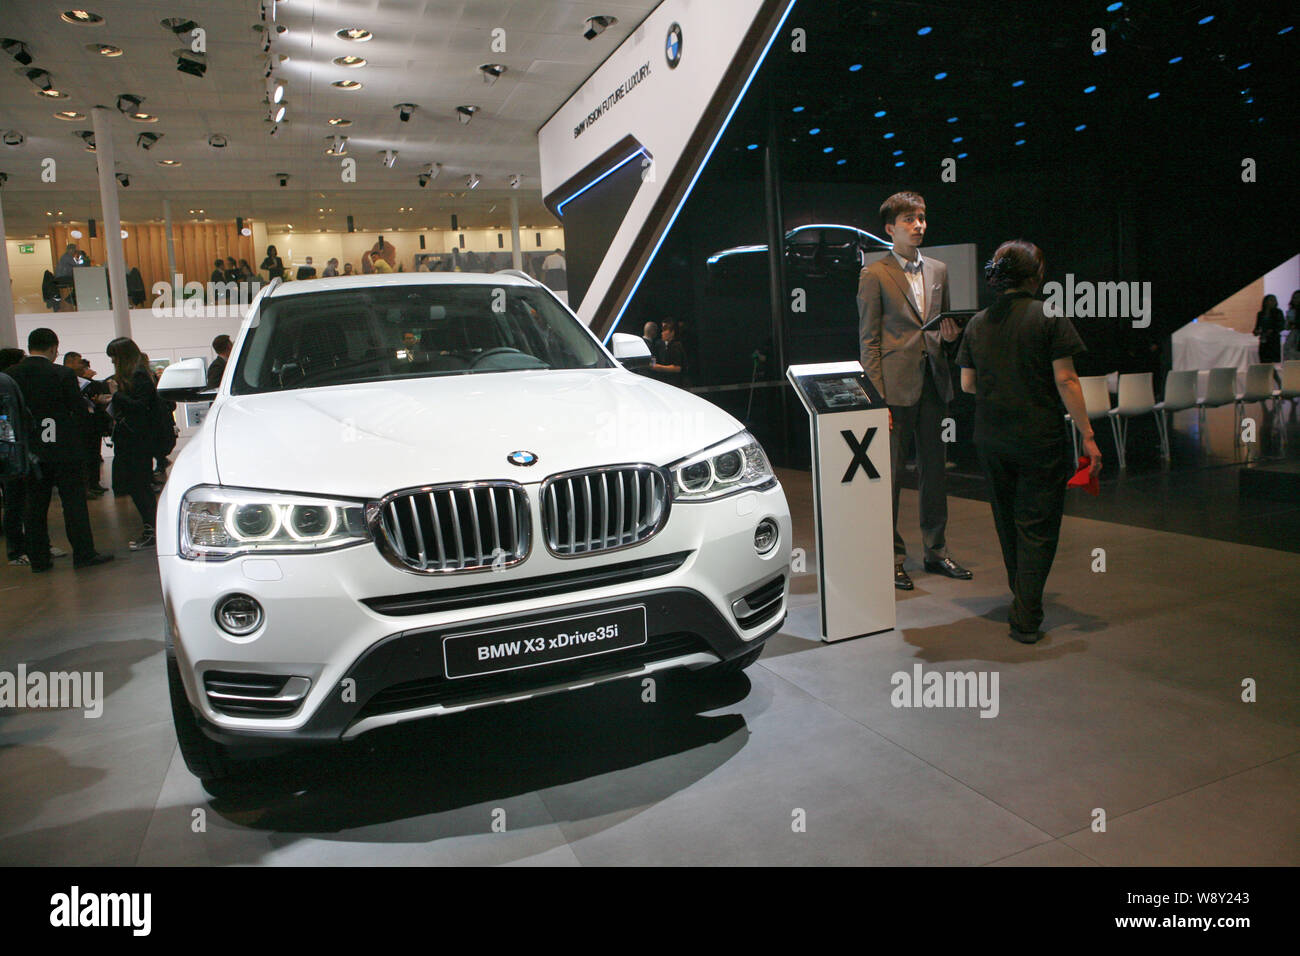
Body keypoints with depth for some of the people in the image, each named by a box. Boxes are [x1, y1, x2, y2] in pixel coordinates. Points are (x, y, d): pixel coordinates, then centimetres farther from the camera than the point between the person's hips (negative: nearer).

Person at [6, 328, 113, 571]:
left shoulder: (10, 375, 0)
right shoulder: (63, 374, -11)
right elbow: (80, 411, -8)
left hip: (29, 451, 4)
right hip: (63, 449, -4)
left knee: (34, 505, 10)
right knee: (74, 501, 2)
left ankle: (38, 559, 14)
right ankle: (84, 554, 3)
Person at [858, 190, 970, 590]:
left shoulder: (938, 270, 14)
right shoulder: (874, 275, -3)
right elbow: (869, 341, -6)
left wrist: (950, 333, -1)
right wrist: (878, 399, -12)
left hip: (933, 381, 6)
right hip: (896, 386, -6)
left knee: (933, 469, 12)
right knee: (889, 473, 0)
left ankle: (936, 550, 24)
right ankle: (891, 557, 11)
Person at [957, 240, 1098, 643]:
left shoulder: (978, 323, 4)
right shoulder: (1049, 318, -8)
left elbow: (967, 384, 8)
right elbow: (1065, 381, -11)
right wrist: (1087, 436, -7)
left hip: (991, 440, 4)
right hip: (1040, 439, -4)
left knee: (1008, 522, 18)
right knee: (1037, 526, 3)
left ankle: (1022, 600, 34)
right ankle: (1026, 617, 0)